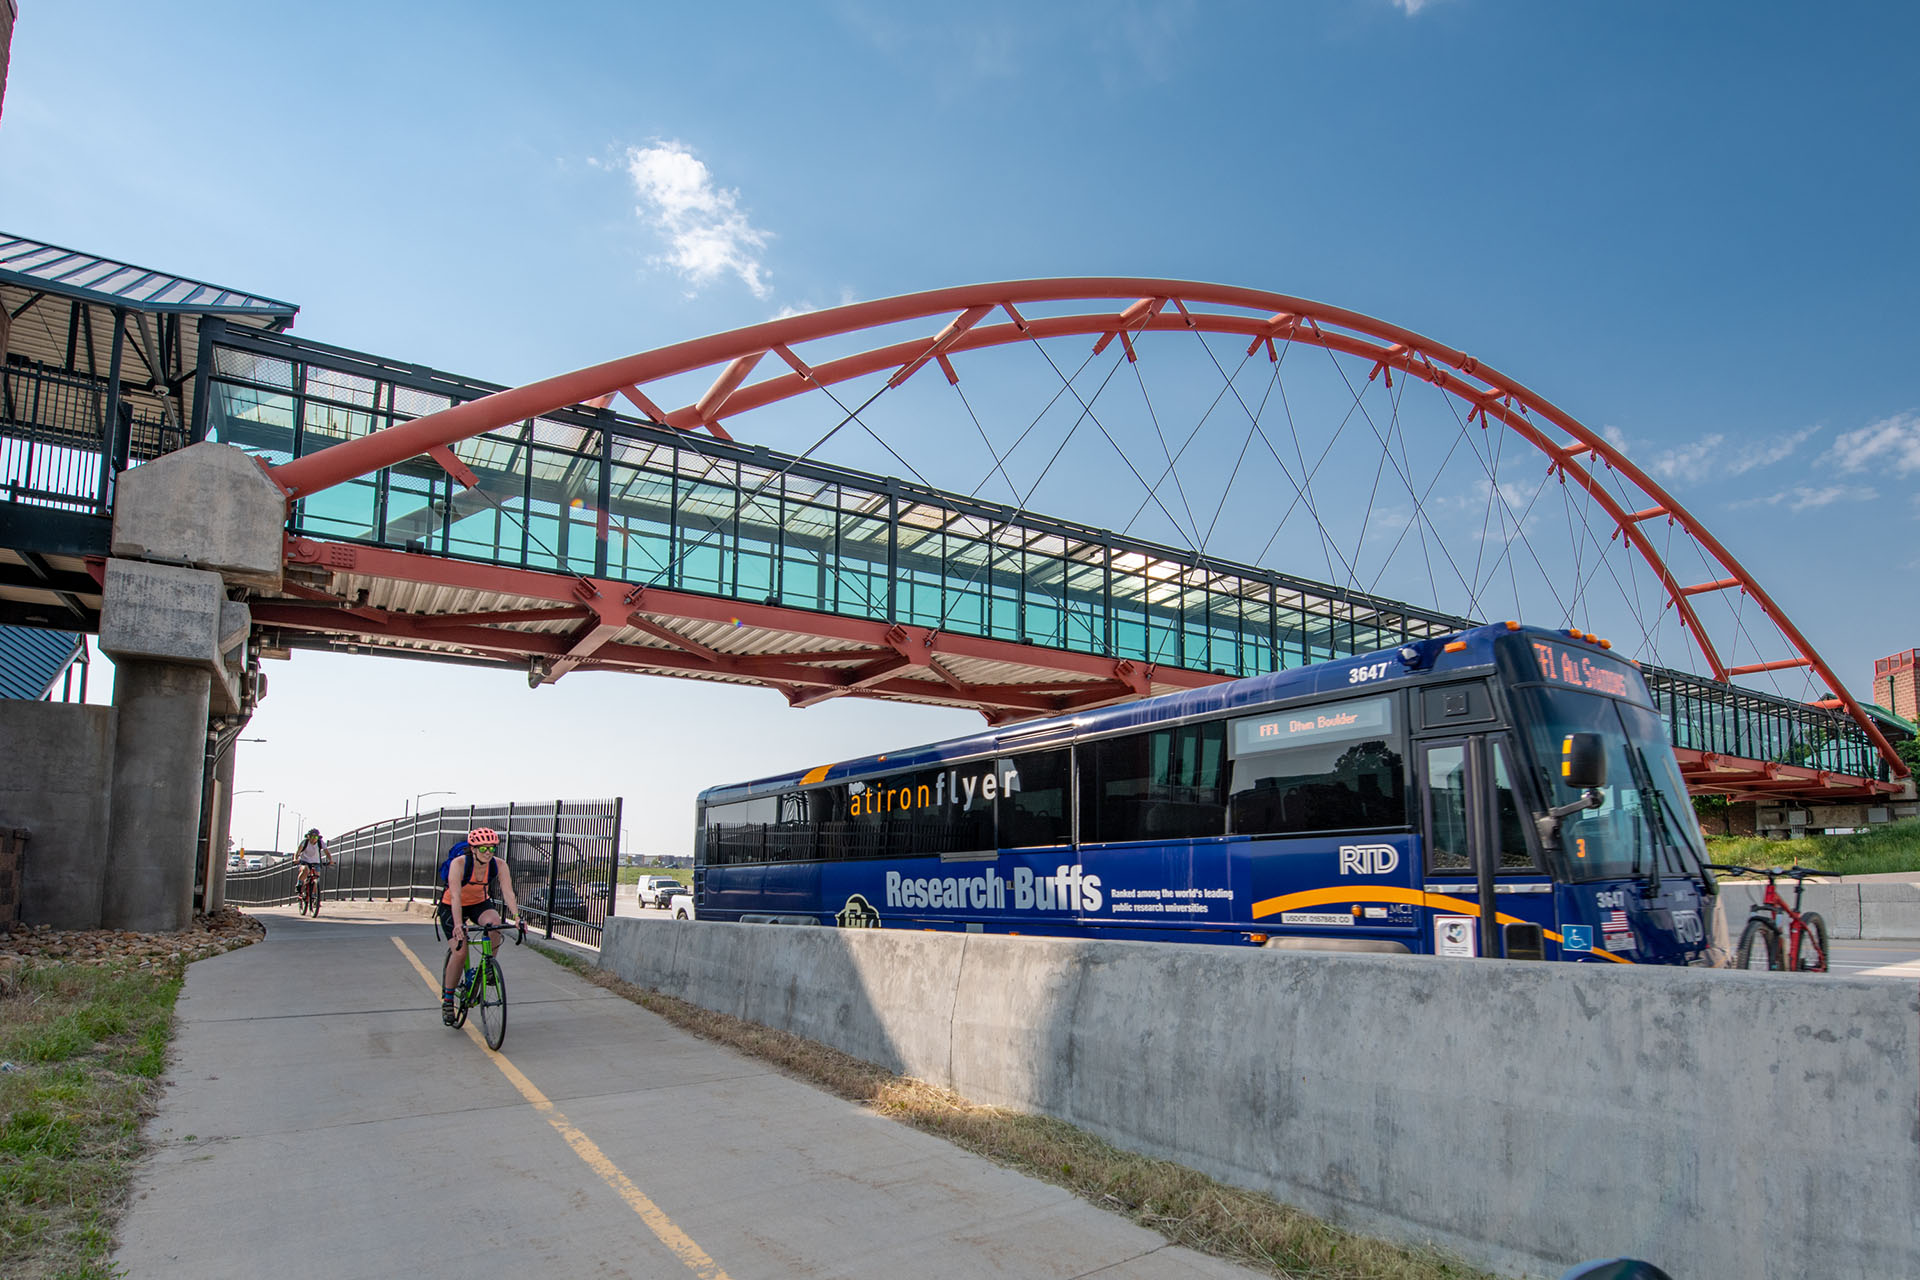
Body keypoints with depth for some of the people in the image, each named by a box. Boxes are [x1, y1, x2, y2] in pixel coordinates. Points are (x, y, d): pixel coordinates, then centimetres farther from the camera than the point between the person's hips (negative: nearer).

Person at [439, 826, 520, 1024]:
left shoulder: (499, 865, -20)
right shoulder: (459, 863, -29)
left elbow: (508, 892, -27)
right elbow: (456, 897, -36)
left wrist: (517, 917, -42)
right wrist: (458, 925, -48)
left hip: (480, 903, 3)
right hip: (451, 906, -2)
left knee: (494, 922, -31)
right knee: (460, 952, -15)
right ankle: (447, 1000, 3)